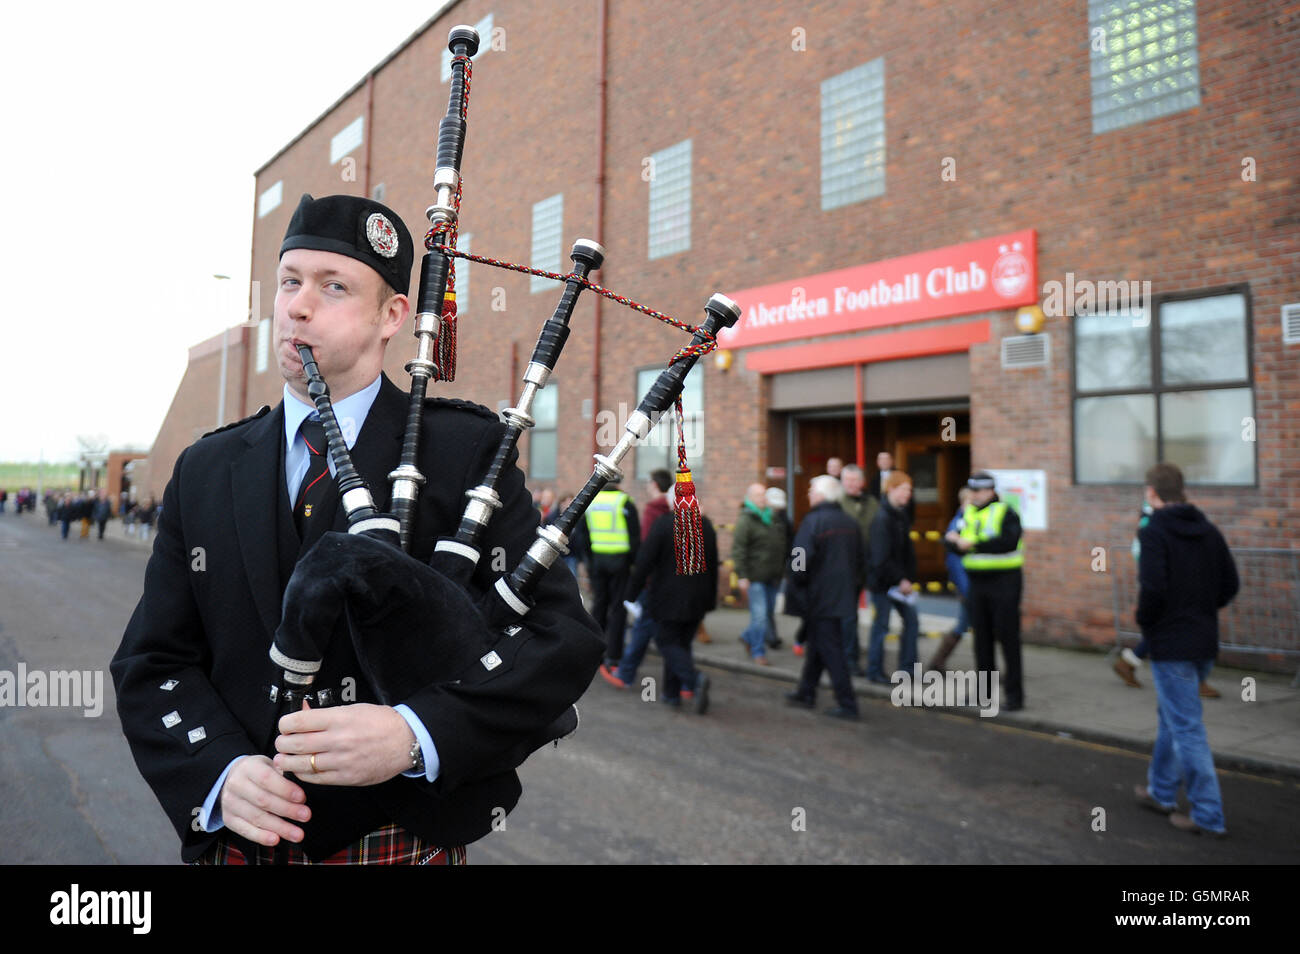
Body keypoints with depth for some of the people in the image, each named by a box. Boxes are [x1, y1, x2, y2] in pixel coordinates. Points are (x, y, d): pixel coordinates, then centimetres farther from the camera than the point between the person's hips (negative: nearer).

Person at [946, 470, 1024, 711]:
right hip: (978, 581, 6)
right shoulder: (968, 513, 12)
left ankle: (1014, 693, 4)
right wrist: (954, 540, -10)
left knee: (1007, 636, -4)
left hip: (1004, 582, -6)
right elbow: (962, 546, 13)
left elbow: (1008, 541, -26)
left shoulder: (1006, 513, -9)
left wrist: (974, 544, -25)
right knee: (982, 637, 12)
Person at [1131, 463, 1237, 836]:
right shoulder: (1209, 531, 7)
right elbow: (1230, 584, 8)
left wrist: (1144, 619, -6)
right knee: (1171, 717, 22)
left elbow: (1153, 588, -24)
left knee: (1186, 728, -1)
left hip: (1170, 644, -8)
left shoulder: (1154, 533, -15)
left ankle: (1208, 814, 5)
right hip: (1204, 642, 8)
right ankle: (1161, 791, 34)